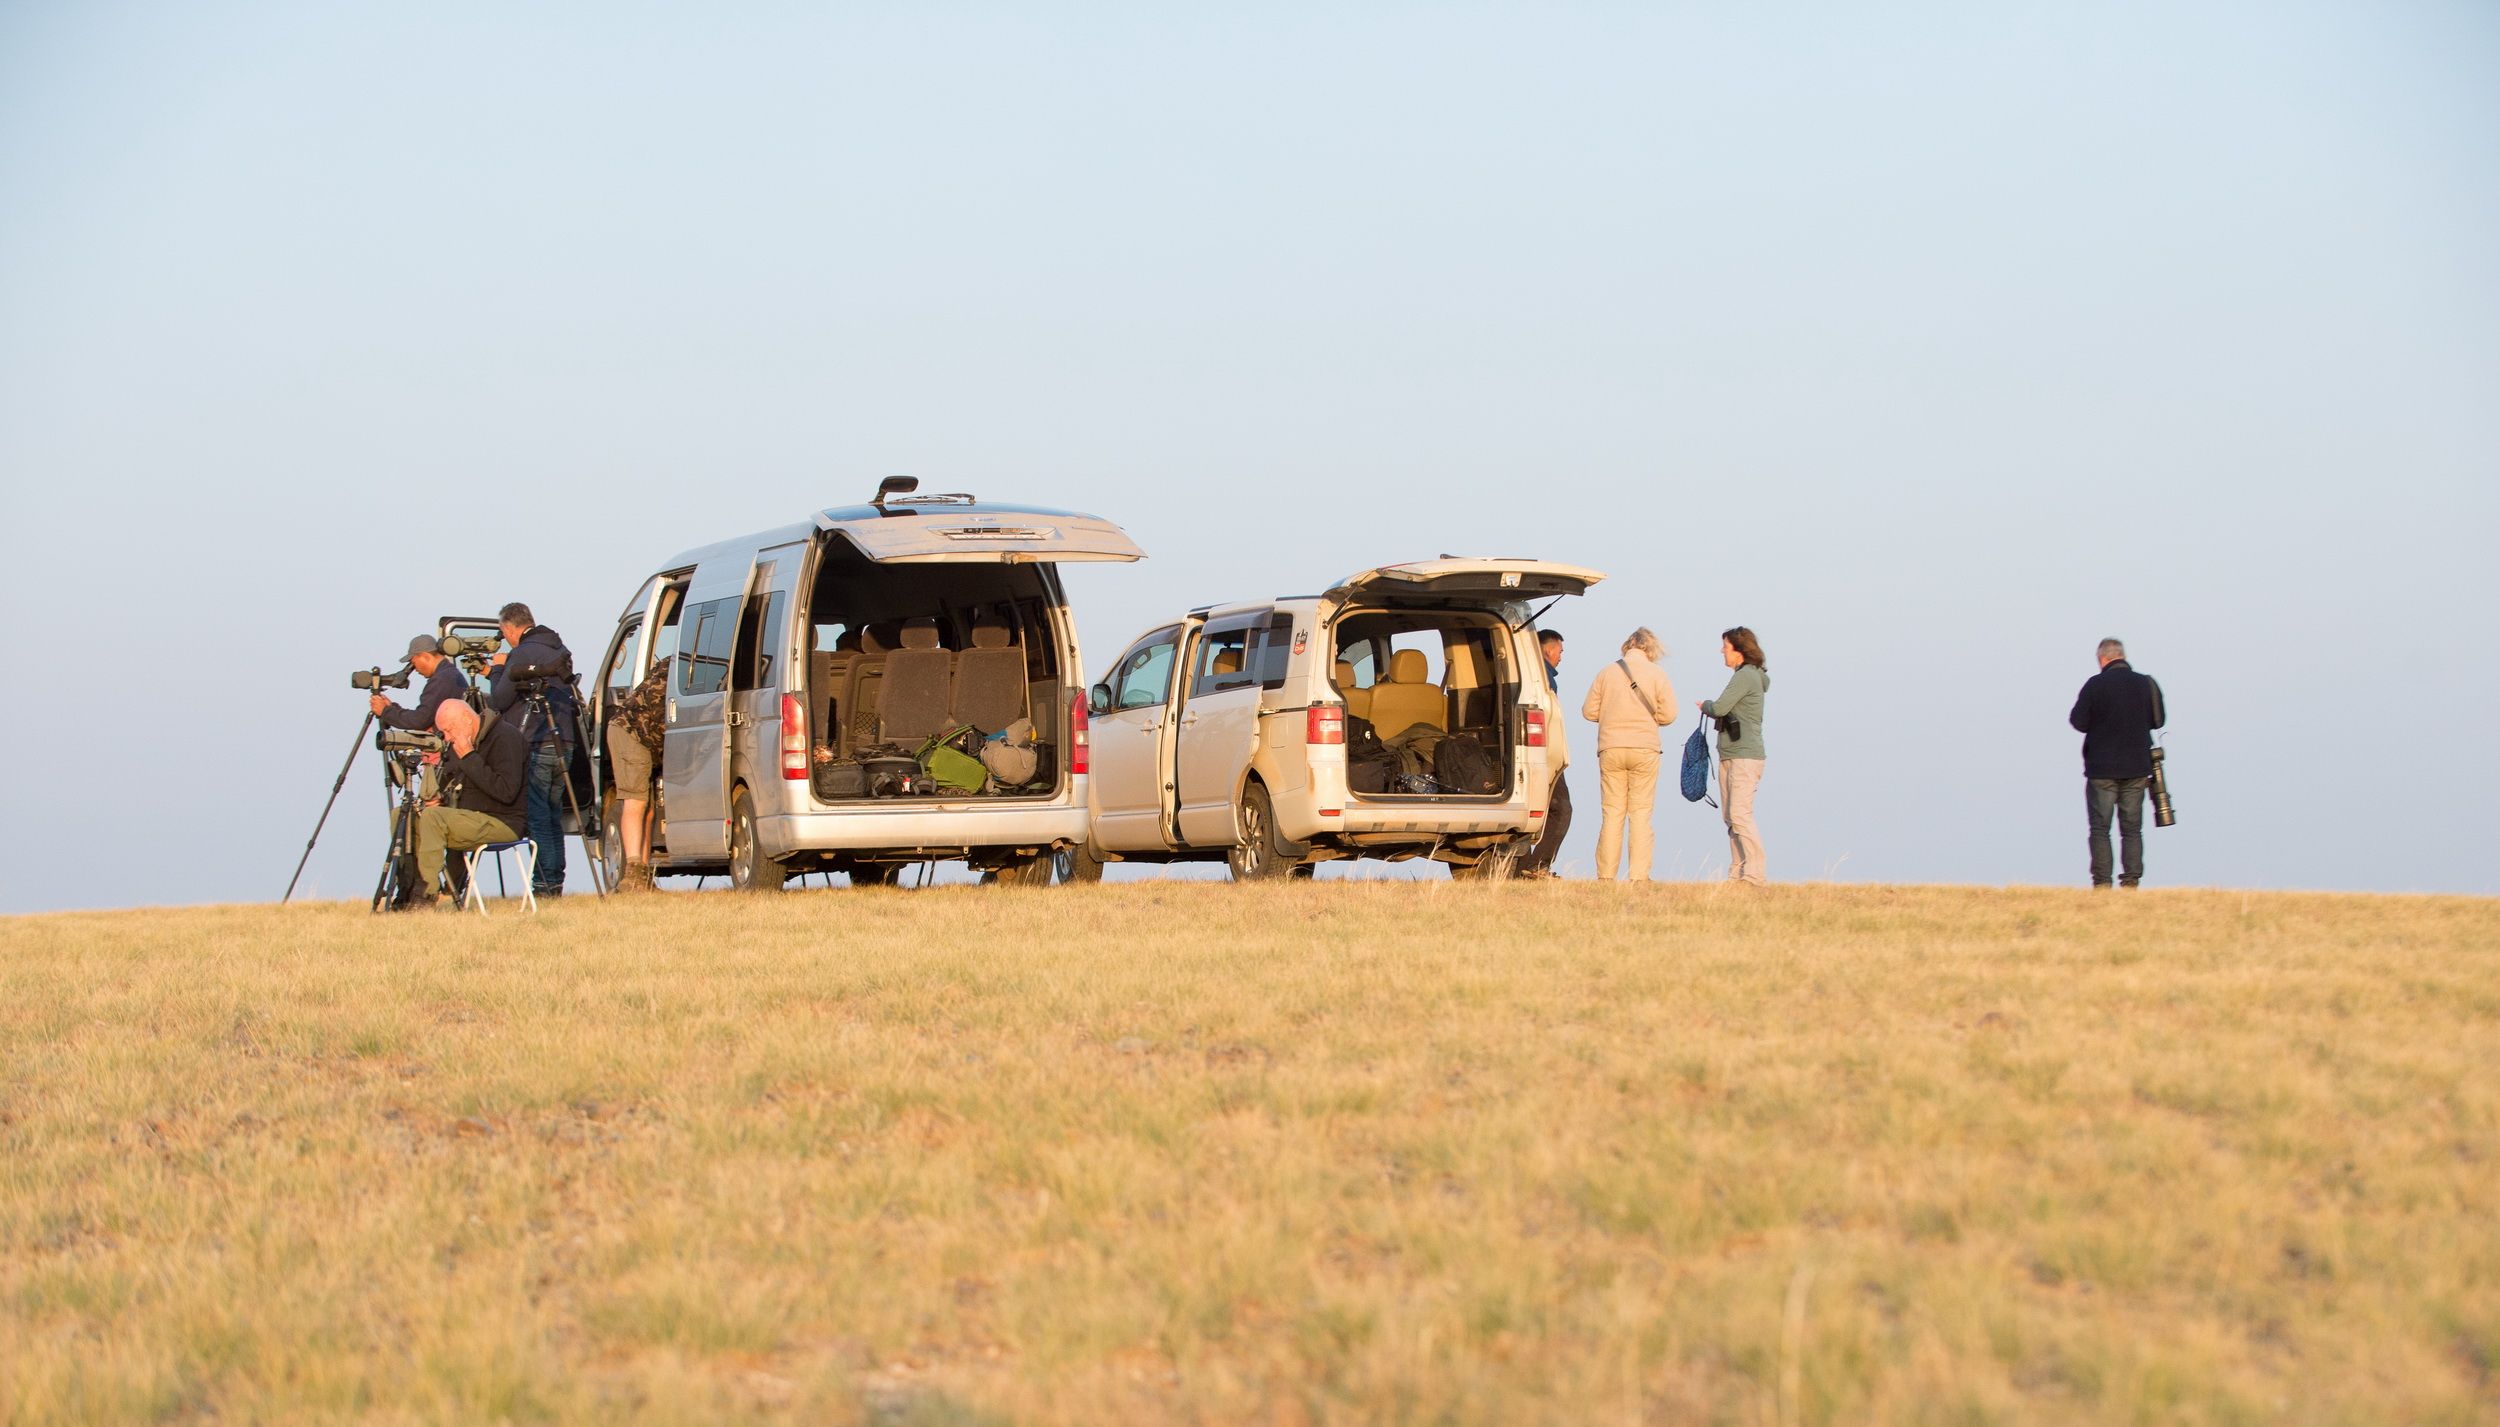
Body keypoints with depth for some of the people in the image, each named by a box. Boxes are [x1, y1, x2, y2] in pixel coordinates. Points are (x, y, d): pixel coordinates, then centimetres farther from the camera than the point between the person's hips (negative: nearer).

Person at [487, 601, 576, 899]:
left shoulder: (523, 654, -9)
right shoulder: (560, 651, 16)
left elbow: (500, 700, -7)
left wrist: (498, 668, 10)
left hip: (538, 745, -8)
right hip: (564, 743, 8)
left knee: (537, 816, -5)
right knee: (553, 814, 13)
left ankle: (545, 884, -9)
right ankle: (555, 882, 12)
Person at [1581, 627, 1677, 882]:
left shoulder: (1607, 672, 3)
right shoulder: (1656, 675, -1)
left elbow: (1589, 711, 4)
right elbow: (1668, 714, -3)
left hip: (1611, 749, 1)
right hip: (1644, 749, -1)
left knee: (1611, 813, 4)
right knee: (1641, 813, 3)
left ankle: (1606, 874, 2)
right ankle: (1639, 875, -2)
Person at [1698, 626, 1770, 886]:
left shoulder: (1746, 676, -12)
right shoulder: (1746, 675, 19)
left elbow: (1720, 708, -18)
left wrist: (1706, 705, 1)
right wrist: (1710, 709, 3)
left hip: (1745, 756, -10)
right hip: (1729, 756, 10)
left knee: (1740, 815, -14)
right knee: (1729, 816, 9)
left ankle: (1755, 874, -15)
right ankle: (1737, 872, 11)